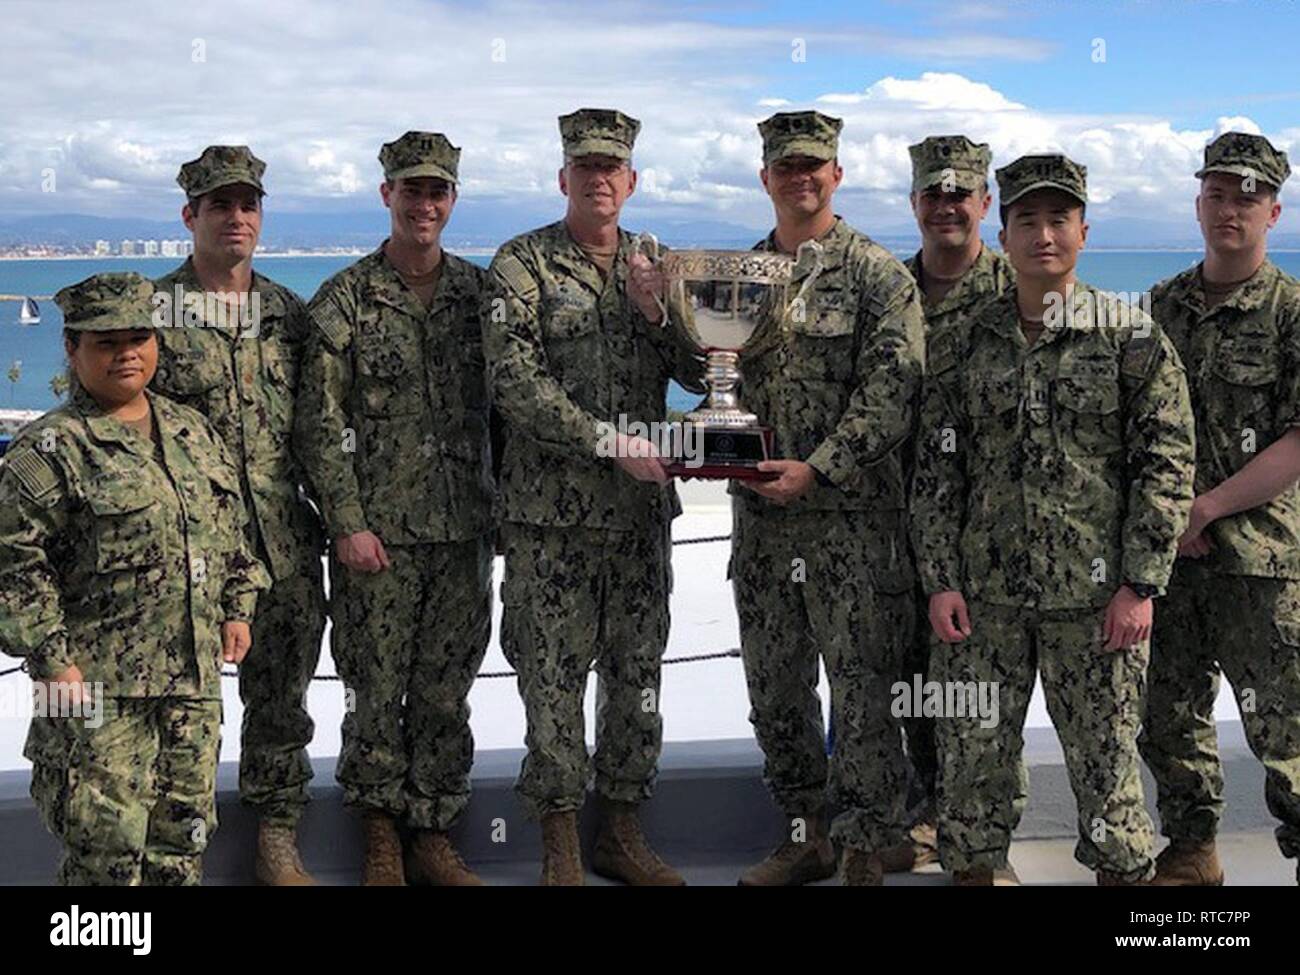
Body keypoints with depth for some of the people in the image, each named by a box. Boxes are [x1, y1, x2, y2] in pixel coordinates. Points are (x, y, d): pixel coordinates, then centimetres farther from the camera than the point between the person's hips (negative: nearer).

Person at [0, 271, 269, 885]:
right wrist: (51, 659, -14)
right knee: (106, 838, -3)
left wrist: (237, 608, 16)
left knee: (184, 829, 14)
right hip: (97, 682, -6)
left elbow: (231, 530, 22)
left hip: (194, 675, 6)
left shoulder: (194, 433, 12)